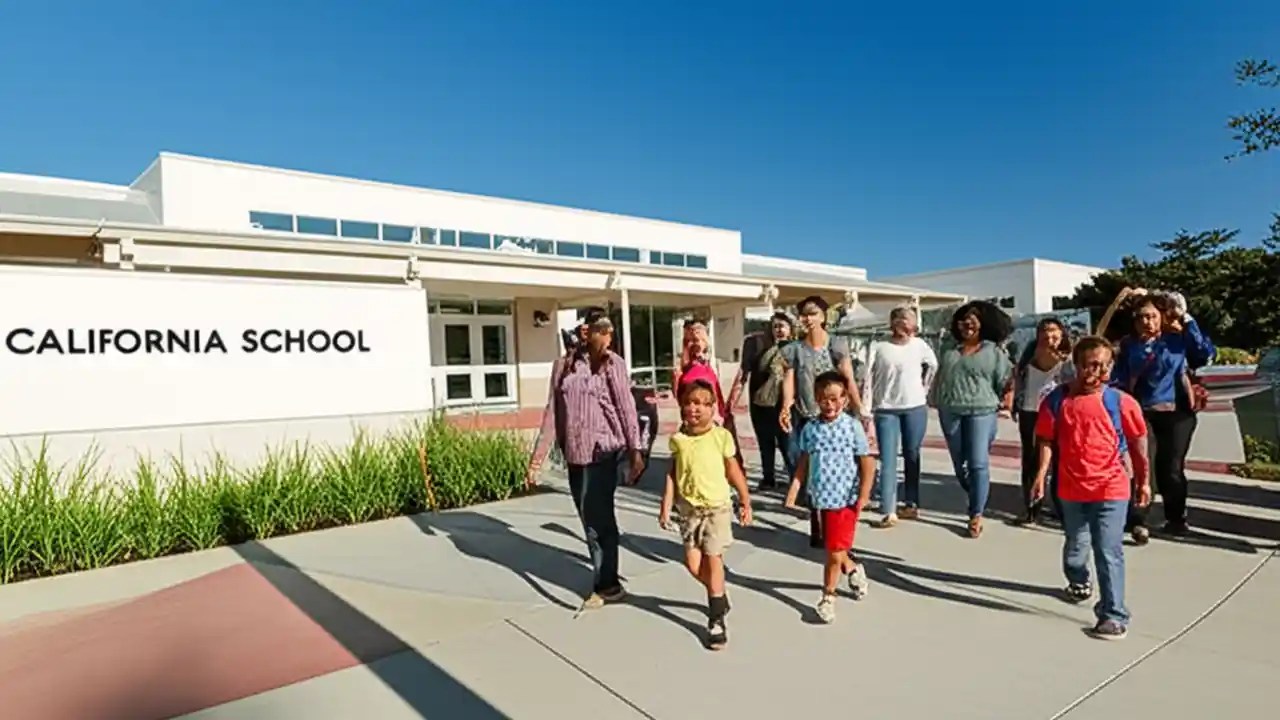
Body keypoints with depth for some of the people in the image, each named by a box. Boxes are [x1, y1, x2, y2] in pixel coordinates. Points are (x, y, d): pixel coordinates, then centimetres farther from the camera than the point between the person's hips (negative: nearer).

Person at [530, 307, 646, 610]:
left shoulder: (613, 364, -4)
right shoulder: (564, 365, 5)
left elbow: (626, 408, -5)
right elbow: (553, 409, 7)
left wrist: (635, 450, -9)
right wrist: (540, 449, 5)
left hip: (603, 450, -4)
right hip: (574, 452, 4)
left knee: (597, 517, -3)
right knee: (592, 516, 13)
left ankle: (607, 585, 11)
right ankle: (605, 577, 27)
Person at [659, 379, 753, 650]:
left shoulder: (721, 436, -11)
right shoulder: (678, 439, -4)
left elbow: (733, 471, -1)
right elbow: (672, 475, 2)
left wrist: (745, 502, 5)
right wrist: (666, 506, 1)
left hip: (717, 506, -3)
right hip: (689, 508, 3)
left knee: (713, 560, -1)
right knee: (693, 563, 4)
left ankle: (716, 620, 14)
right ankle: (719, 596, 33)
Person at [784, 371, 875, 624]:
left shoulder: (852, 427, -10)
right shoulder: (810, 428, 0)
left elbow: (867, 463, -6)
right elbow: (803, 464, 5)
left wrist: (863, 497, -10)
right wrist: (793, 491, -2)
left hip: (845, 500, -4)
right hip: (820, 498, 4)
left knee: (835, 553, 0)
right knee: (833, 550, 18)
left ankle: (828, 596, 20)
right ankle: (853, 569, 48)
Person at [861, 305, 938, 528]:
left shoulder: (919, 345, 1)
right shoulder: (878, 347, -5)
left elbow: (934, 366, 19)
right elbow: (868, 379, -5)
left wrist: (924, 388, 11)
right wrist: (866, 411, -10)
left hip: (915, 408, 2)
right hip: (886, 410, -2)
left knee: (912, 457, 12)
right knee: (888, 460, -4)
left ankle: (912, 504, 25)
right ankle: (889, 512, -5)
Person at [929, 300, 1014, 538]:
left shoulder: (994, 352, 4)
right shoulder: (950, 352, 15)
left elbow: (1006, 380, 0)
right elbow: (939, 379, 19)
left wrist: (1007, 400, -12)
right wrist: (938, 403, 9)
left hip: (981, 412, -4)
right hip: (950, 412, 4)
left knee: (978, 464, -6)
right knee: (959, 462, 11)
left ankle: (976, 515, 2)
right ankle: (976, 499, 30)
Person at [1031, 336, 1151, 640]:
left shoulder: (1120, 402, -9)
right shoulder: (1057, 399, -5)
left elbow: (1138, 443, 1)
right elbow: (1046, 440, 0)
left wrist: (1143, 481, 6)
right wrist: (1041, 474, -9)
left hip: (1111, 490, -3)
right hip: (1071, 489, 3)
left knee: (1109, 553, -5)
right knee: (1076, 545, 22)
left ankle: (1114, 615, 4)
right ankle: (1077, 581, 51)